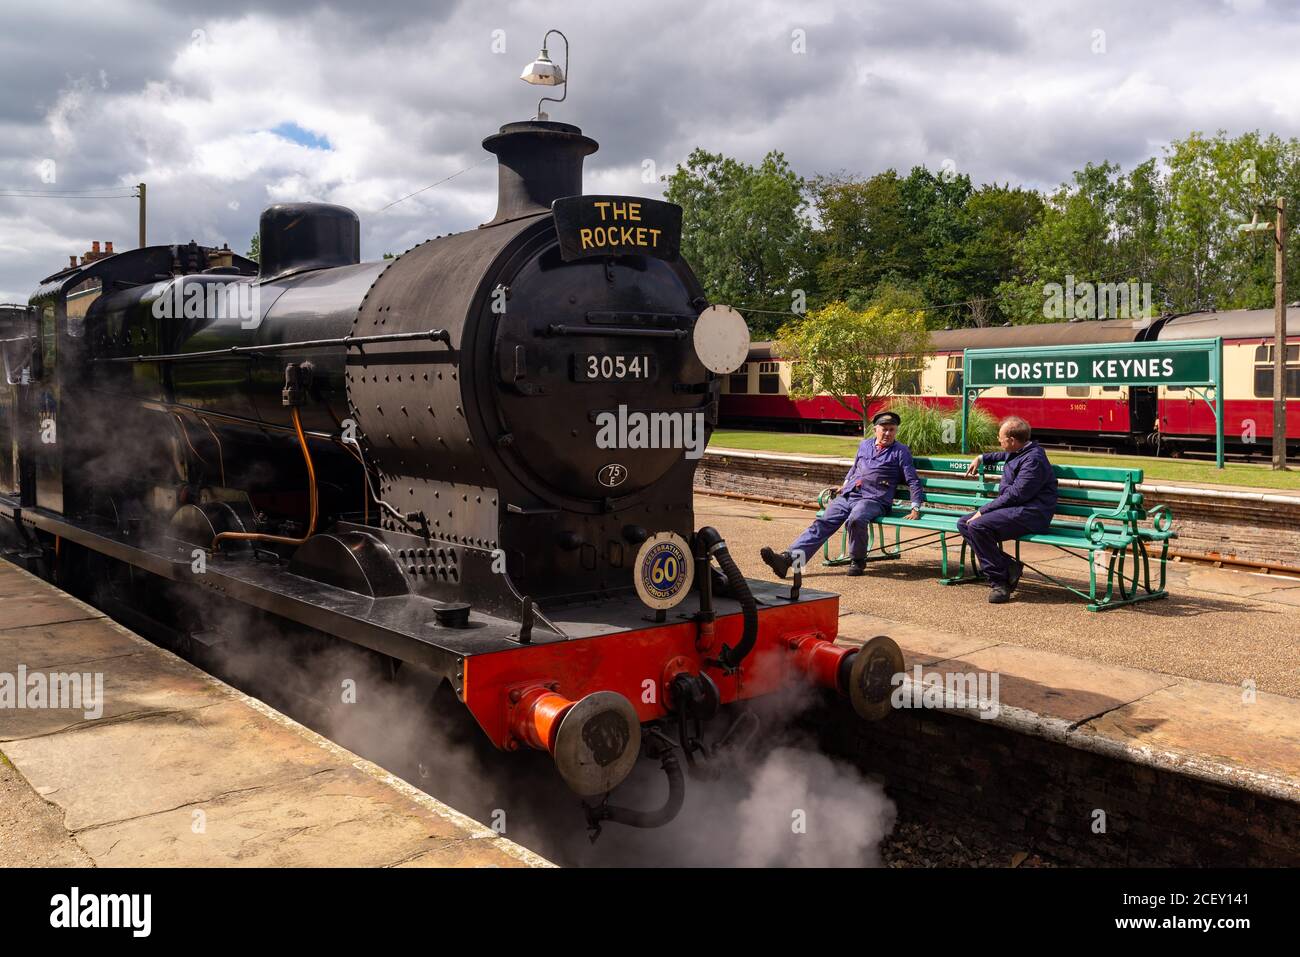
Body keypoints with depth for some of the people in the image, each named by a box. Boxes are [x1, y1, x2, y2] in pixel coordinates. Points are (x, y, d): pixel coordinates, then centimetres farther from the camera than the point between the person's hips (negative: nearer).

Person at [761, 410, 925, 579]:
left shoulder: (901, 451, 7)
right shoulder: (865, 445, 22)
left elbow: (913, 480, 2)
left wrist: (915, 508, -7)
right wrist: (845, 484, 28)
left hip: (873, 500, -5)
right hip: (847, 496, 5)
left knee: (855, 520, -38)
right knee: (822, 523, -15)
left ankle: (858, 561, -13)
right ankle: (788, 558, -29)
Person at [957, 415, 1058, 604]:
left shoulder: (1033, 459, -17)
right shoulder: (1018, 452, 15)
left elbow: (1014, 495, -22)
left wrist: (982, 511, -19)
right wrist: (982, 458, 39)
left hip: (1030, 515, -11)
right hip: (1013, 509, 11)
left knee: (977, 526, -29)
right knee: (964, 523, 1)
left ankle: (999, 581, -18)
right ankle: (1007, 567, -6)